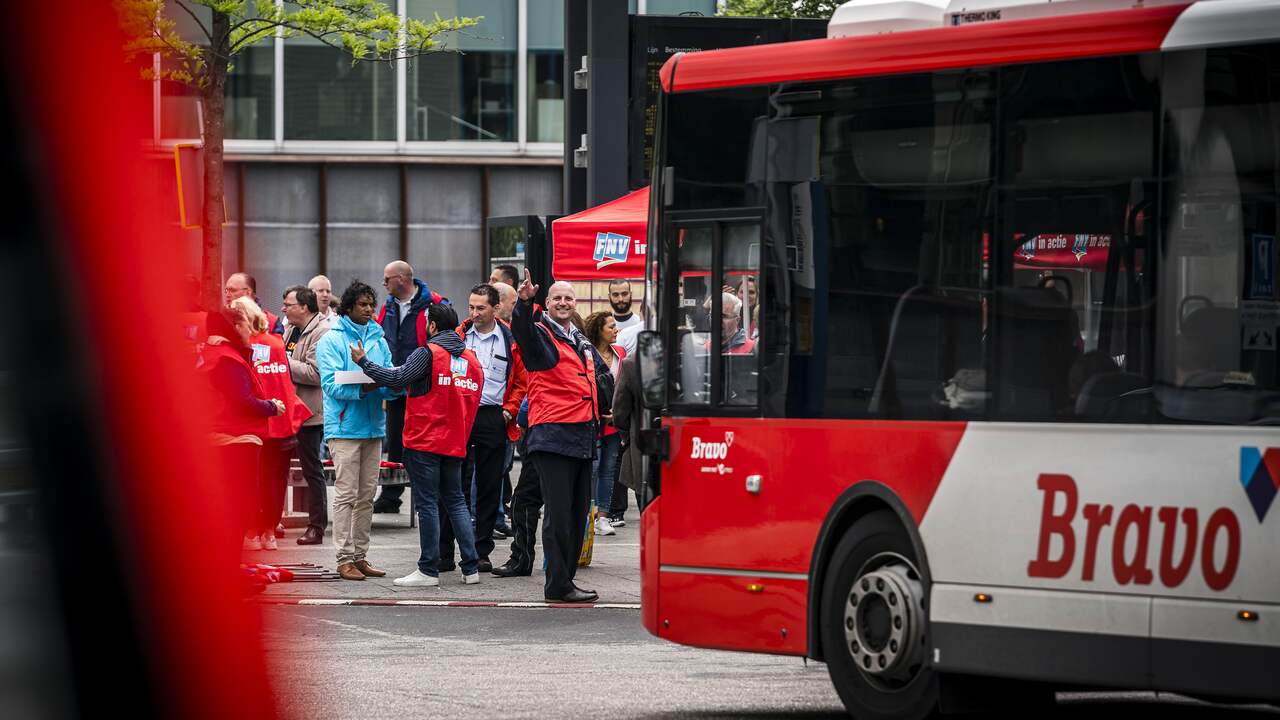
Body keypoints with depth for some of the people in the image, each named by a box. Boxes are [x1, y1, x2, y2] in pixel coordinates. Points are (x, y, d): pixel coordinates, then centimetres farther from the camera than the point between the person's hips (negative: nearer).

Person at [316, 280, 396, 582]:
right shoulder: (332, 340, -3)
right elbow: (331, 384, -13)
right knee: (346, 494, -8)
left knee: (367, 496, 8)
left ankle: (360, 555, 14)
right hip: (344, 428, -6)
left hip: (374, 427, 6)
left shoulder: (379, 340, 14)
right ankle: (344, 559, -7)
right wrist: (362, 388, -25)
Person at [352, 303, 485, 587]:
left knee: (427, 503, -3)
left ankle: (428, 570, -3)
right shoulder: (472, 360, 10)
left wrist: (363, 362, -8)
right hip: (455, 444, 6)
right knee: (456, 502, 13)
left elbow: (396, 378, -18)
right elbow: (473, 404, 13)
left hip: (425, 441, -6)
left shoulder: (428, 354, -10)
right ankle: (471, 568, 8)